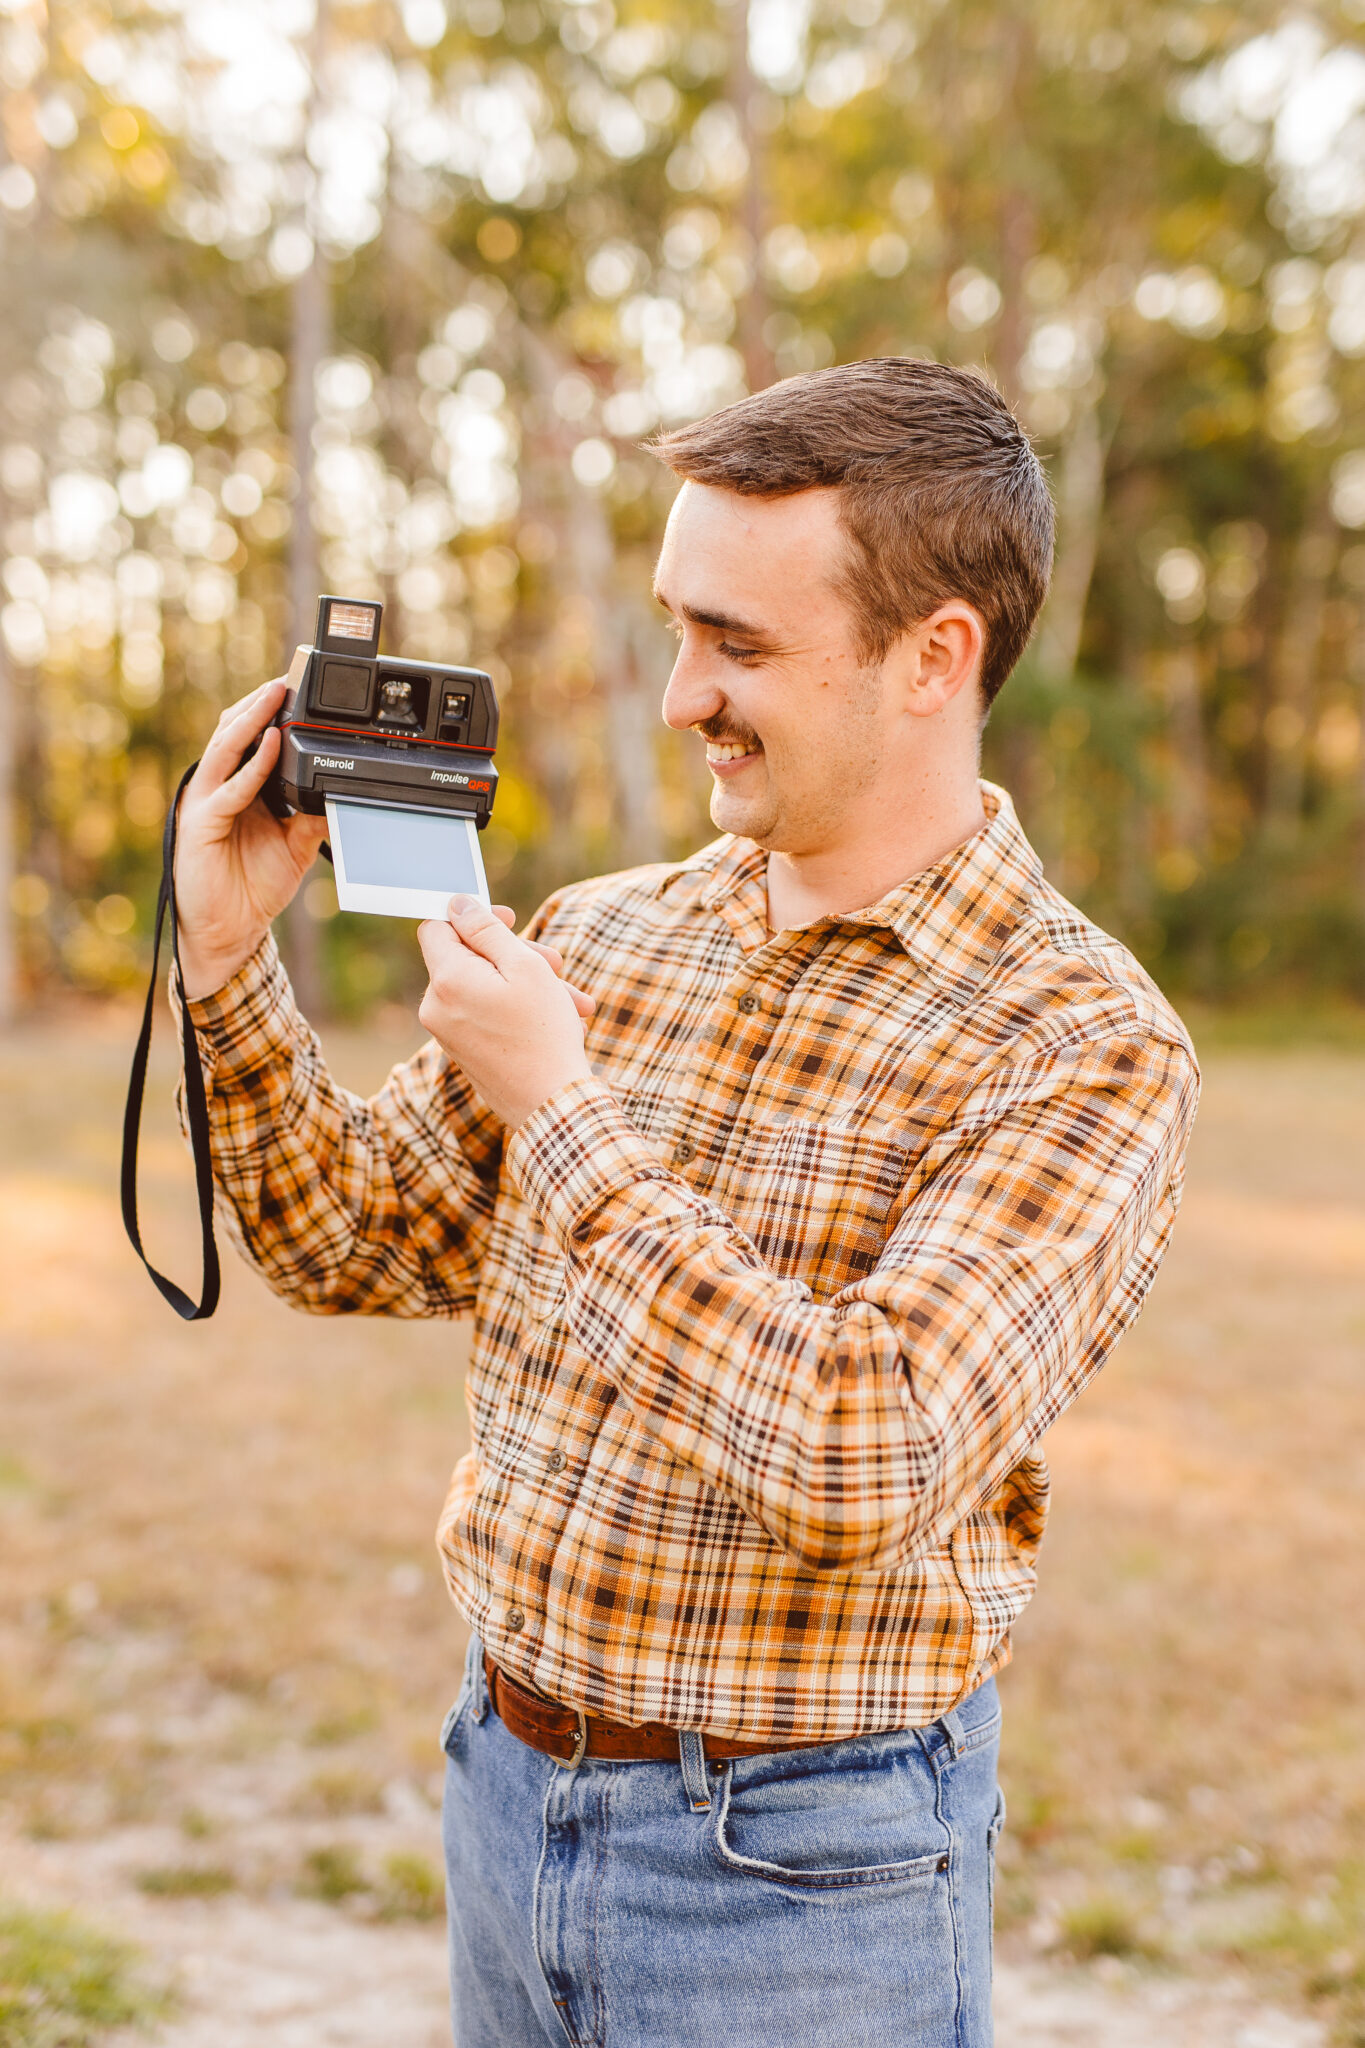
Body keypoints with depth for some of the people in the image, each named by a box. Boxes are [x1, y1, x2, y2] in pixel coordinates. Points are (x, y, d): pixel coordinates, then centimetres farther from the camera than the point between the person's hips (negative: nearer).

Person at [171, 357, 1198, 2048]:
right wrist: (230, 957, -5)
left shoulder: (1084, 1042, -17)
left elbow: (869, 1466, -27)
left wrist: (562, 1113, -22)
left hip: (802, 1866, -5)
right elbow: (357, 1242, 9)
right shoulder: (603, 936, 1)